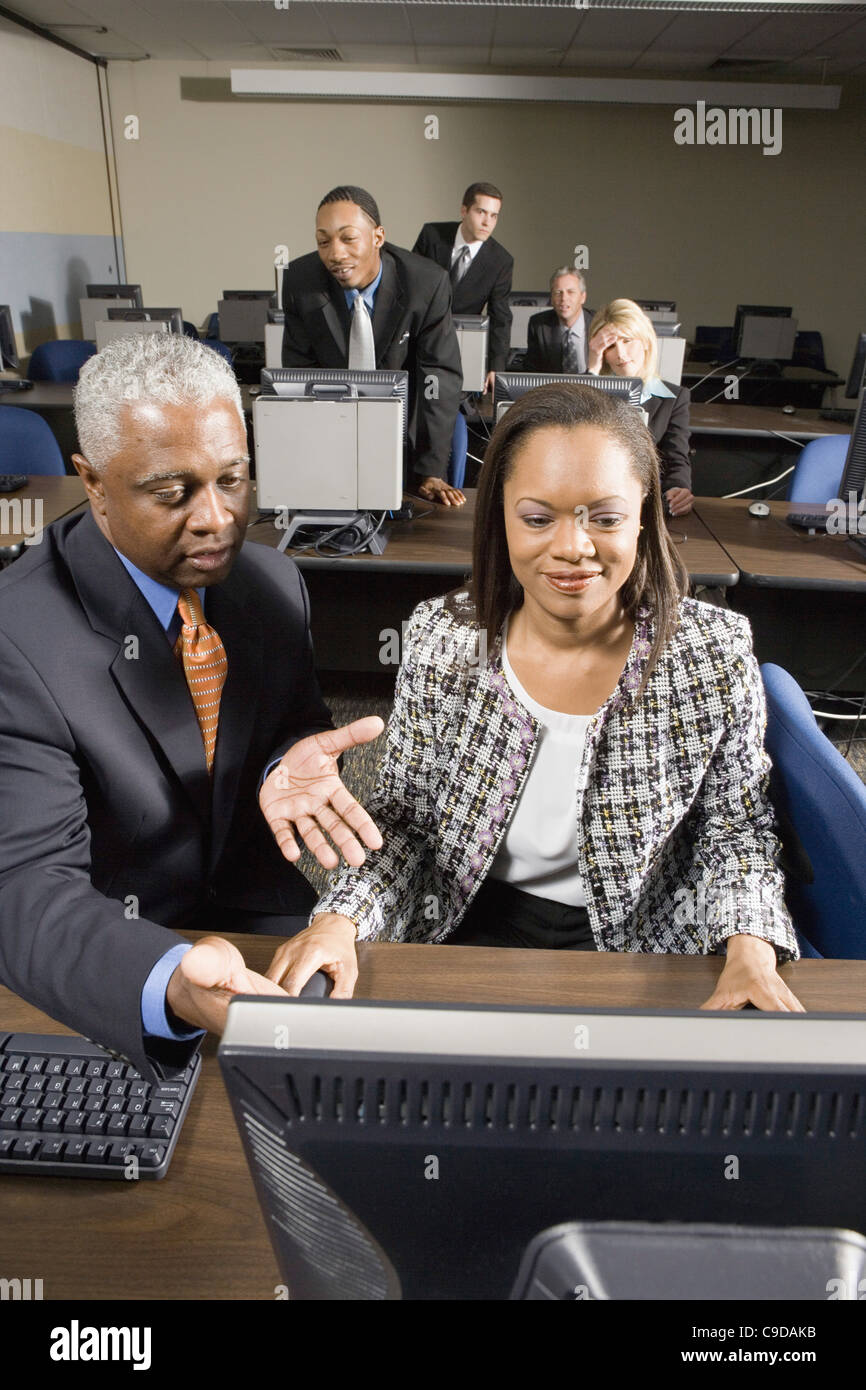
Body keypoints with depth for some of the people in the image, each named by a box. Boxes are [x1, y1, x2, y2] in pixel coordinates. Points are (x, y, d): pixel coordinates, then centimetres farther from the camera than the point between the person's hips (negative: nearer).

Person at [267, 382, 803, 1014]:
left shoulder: (715, 650, -13)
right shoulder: (440, 636, -10)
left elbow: (738, 831, -1)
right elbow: (401, 821, -2)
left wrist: (752, 951, -19)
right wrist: (341, 920, -20)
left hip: (632, 957, 1)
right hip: (465, 933, 0)